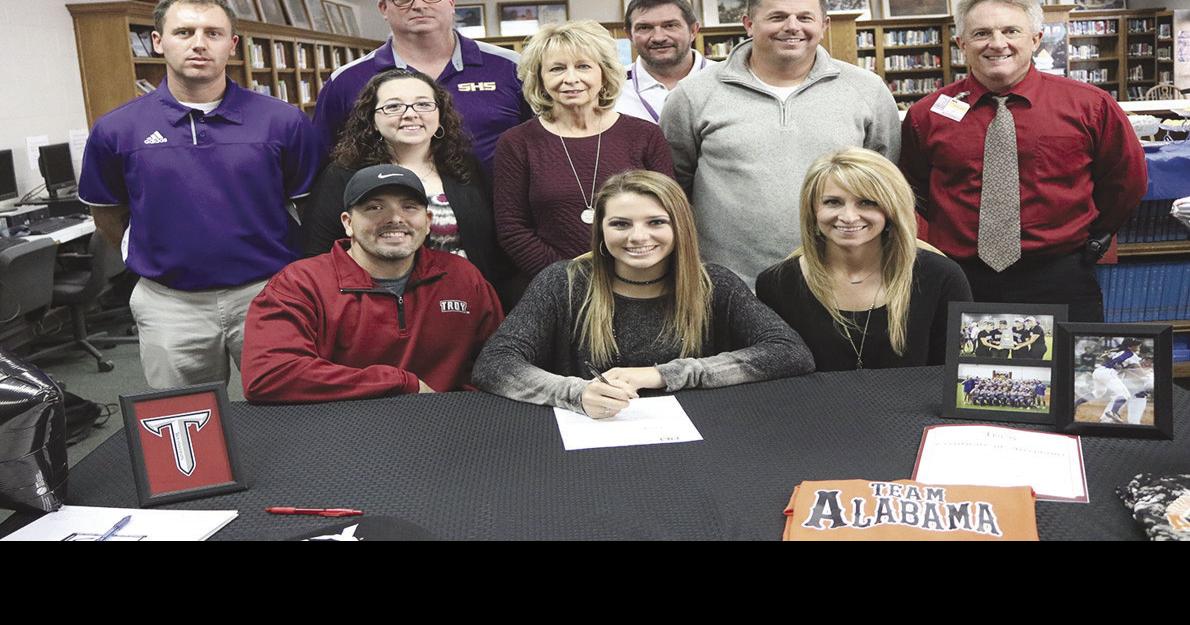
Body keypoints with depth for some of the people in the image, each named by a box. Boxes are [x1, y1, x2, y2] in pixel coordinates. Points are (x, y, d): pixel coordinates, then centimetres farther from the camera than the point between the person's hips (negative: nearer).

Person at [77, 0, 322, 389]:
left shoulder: (283, 121, -5)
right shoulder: (117, 130, -1)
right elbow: (107, 215, 14)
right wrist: (152, 259, 15)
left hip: (269, 294, -1)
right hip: (169, 305, 1)